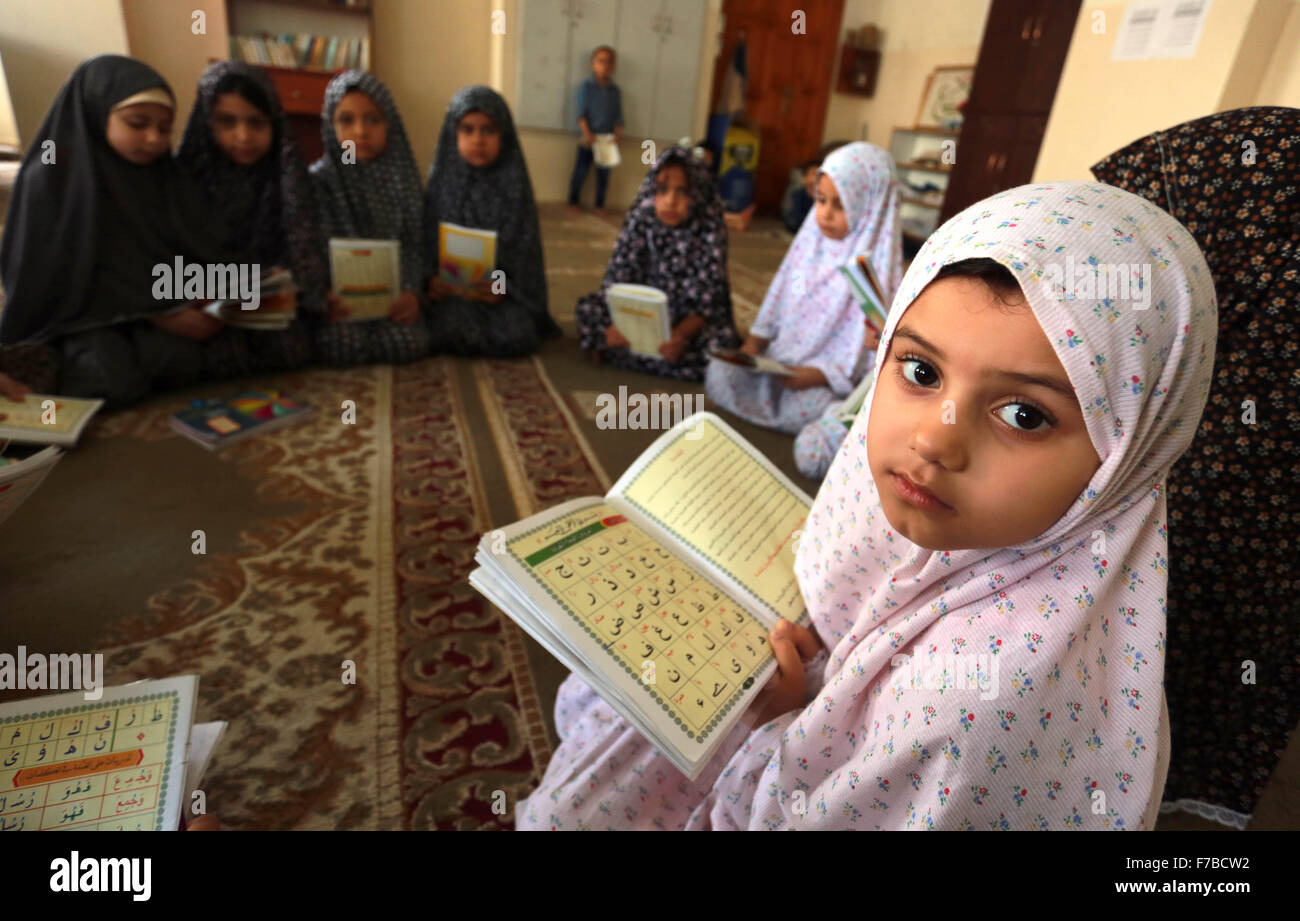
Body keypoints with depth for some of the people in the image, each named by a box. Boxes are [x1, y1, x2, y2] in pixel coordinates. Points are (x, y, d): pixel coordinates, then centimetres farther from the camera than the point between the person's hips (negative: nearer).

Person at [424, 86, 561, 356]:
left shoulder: (513, 184, 3)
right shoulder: (442, 181, 6)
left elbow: (525, 248, 1)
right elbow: (425, 241, 4)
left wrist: (505, 285, -18)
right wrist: (431, 278, -17)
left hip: (503, 290, 0)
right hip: (450, 289, 1)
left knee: (517, 335, -28)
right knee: (455, 329, -29)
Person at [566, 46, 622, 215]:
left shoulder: (615, 90, 8)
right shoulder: (586, 86, -2)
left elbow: (618, 115, 6)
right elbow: (581, 112, -8)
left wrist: (618, 132, -10)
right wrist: (586, 132, -19)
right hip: (588, 138, -3)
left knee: (604, 173, 7)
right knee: (580, 171, 0)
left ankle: (600, 205, 19)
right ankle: (573, 202, 13)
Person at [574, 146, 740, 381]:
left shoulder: (710, 231, -15)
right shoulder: (639, 221, -9)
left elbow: (705, 302, -20)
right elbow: (617, 278, -14)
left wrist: (681, 336, -39)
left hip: (690, 319, -1)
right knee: (588, 308, -18)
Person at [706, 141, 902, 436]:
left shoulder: (878, 263, -14)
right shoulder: (812, 238, 3)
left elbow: (870, 353, -15)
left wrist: (817, 375, -25)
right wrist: (754, 340, -1)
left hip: (834, 376, -4)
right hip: (782, 356, 5)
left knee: (797, 410, -31)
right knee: (720, 373, -15)